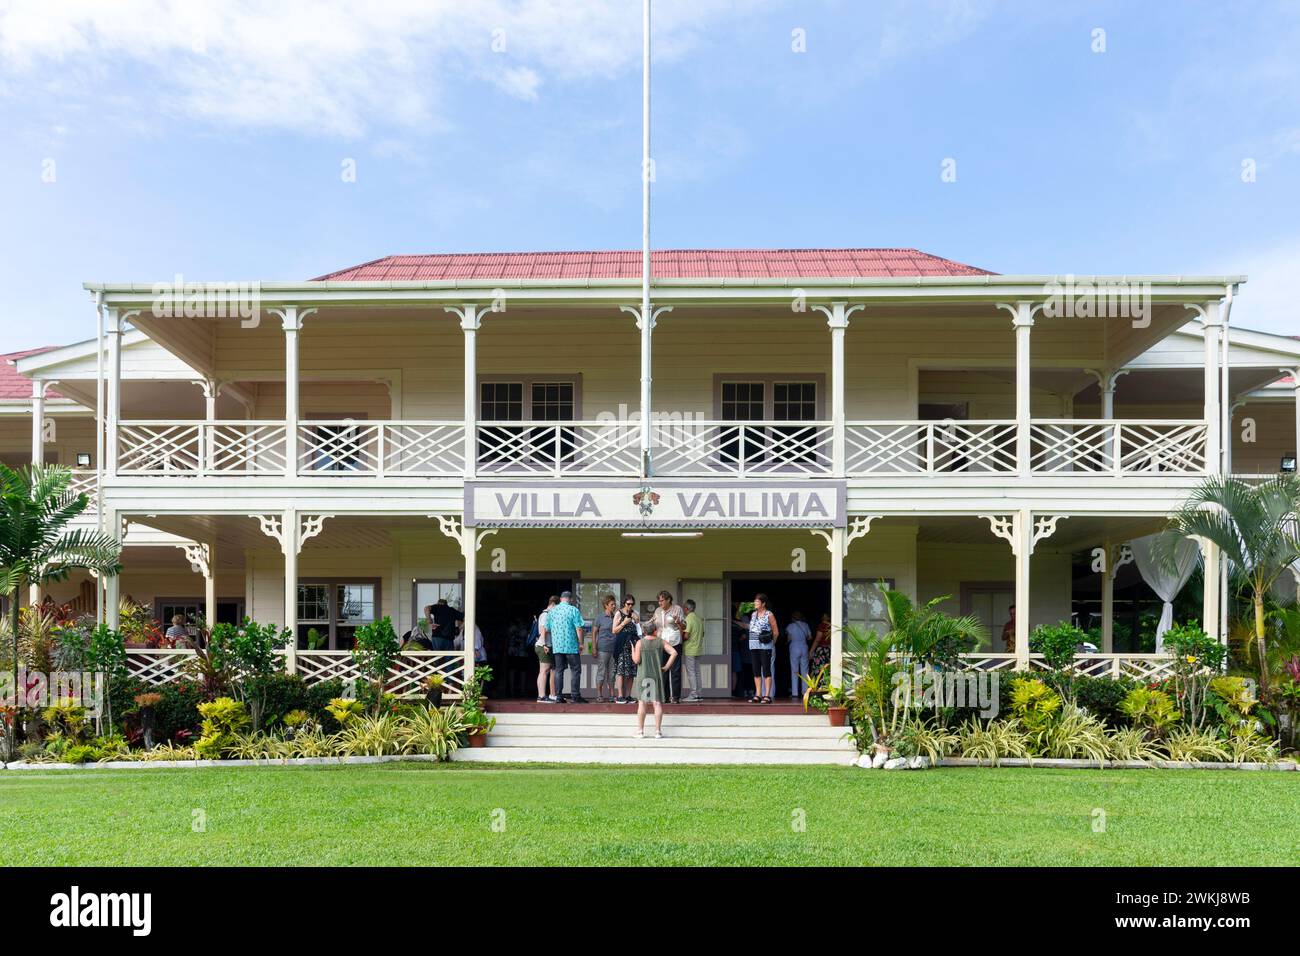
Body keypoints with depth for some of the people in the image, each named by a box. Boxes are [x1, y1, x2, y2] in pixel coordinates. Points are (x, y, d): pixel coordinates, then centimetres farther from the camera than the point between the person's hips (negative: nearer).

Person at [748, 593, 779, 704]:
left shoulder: (769, 615, -5)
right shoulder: (753, 614, 13)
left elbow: (776, 632, -2)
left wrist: (771, 643, 6)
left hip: (765, 646, -6)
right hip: (753, 646, 6)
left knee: (766, 671, -5)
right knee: (756, 671, 7)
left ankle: (767, 696, -3)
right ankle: (758, 695, 11)